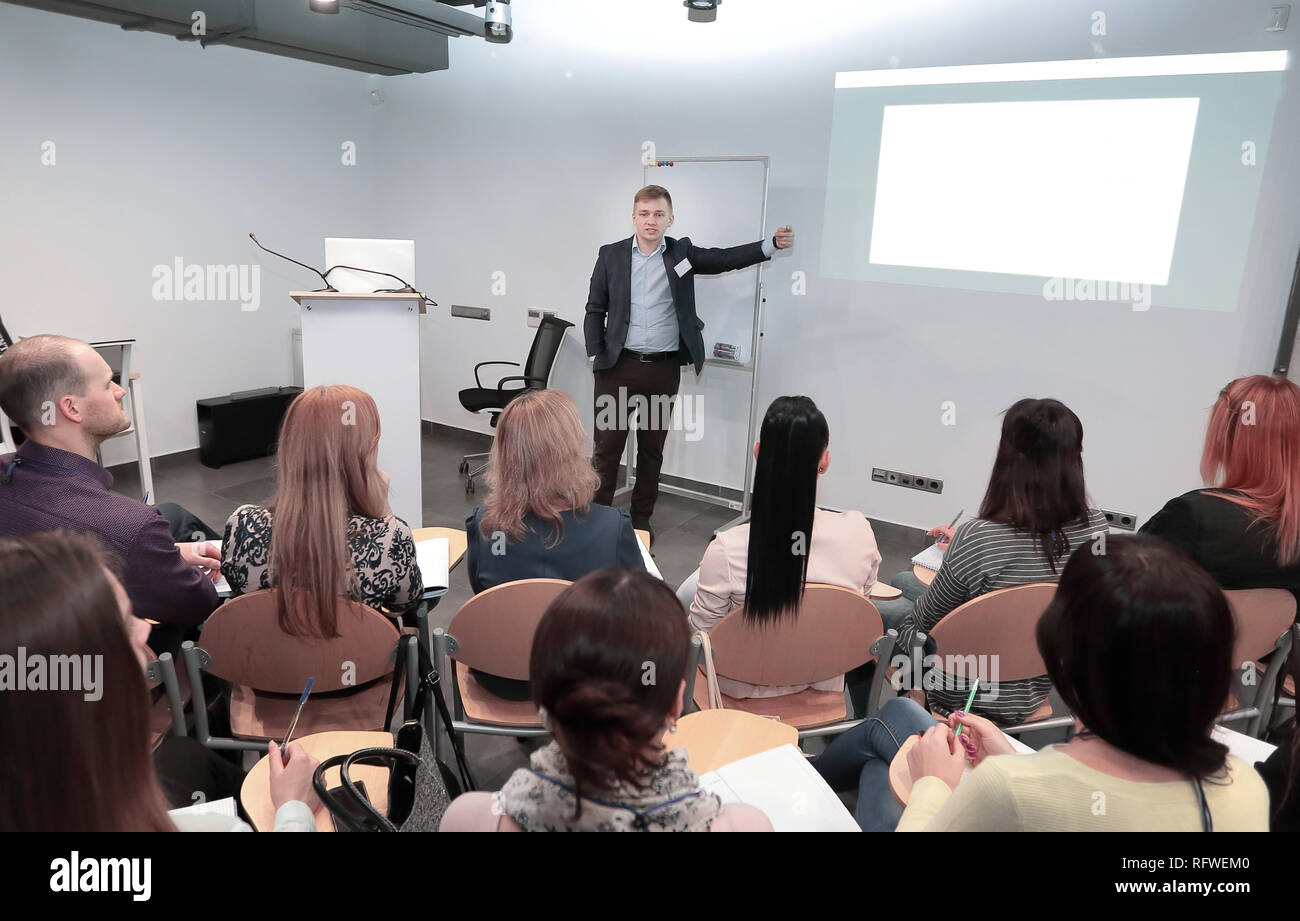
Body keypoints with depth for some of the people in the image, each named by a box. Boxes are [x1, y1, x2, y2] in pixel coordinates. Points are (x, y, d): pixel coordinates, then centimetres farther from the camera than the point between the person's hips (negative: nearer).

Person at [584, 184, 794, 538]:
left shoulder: (682, 253, 5)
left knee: (652, 448, 11)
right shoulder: (611, 255, 3)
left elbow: (725, 258, -4)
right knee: (607, 445, 2)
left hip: (664, 369, 1)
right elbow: (595, 310, 6)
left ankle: (641, 518, 24)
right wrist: (595, 356, -2)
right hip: (618, 366, -1)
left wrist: (772, 244, -17)